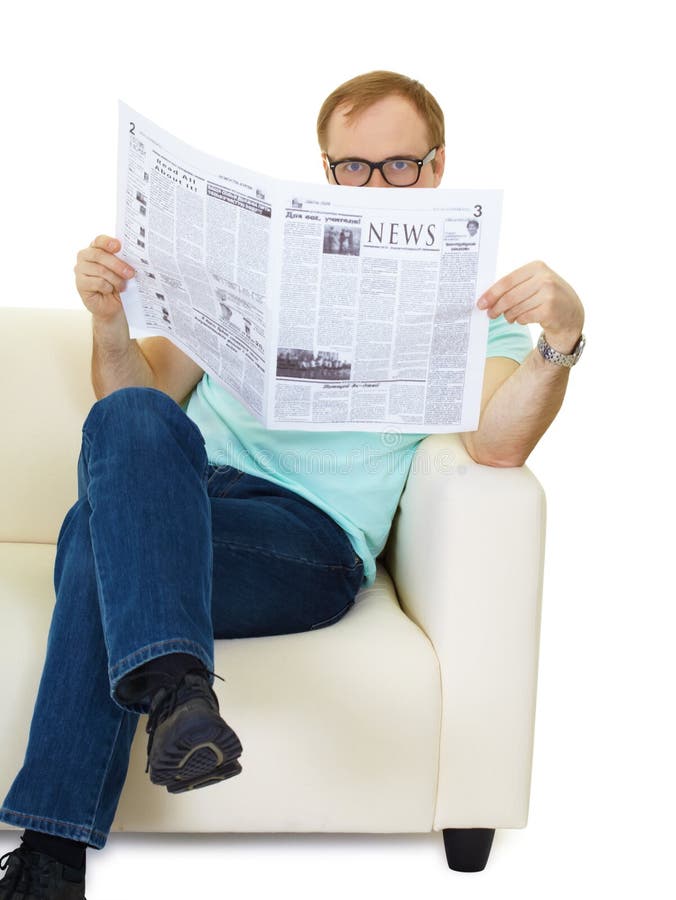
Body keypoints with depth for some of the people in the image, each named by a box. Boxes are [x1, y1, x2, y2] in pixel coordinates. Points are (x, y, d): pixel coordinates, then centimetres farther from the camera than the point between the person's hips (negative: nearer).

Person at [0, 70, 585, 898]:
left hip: (314, 531, -3)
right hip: (182, 495, 3)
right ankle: (174, 689, -50)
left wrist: (561, 337, -23)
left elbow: (496, 446, -5)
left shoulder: (467, 301, 16)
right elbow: (144, 395, 21)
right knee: (130, 420, -34)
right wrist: (109, 318, 0)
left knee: (99, 536, -33)